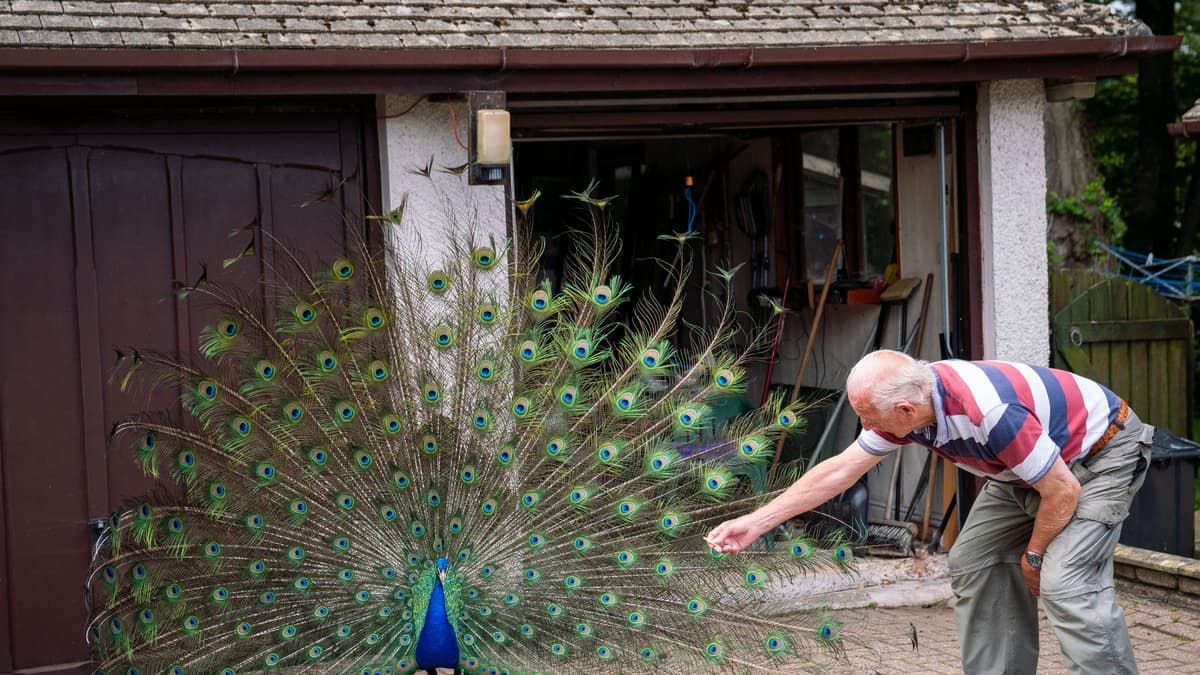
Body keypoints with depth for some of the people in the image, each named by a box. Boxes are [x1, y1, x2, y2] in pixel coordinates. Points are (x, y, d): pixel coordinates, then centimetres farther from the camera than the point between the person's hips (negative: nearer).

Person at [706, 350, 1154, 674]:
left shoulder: (990, 413, -38)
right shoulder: (906, 401, -14)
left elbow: (1063, 491, -27)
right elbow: (839, 470, -5)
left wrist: (1033, 555, -10)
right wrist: (755, 523, -6)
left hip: (1103, 452, -8)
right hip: (1024, 472, 9)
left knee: (1065, 582, -23)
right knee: (973, 563, 7)